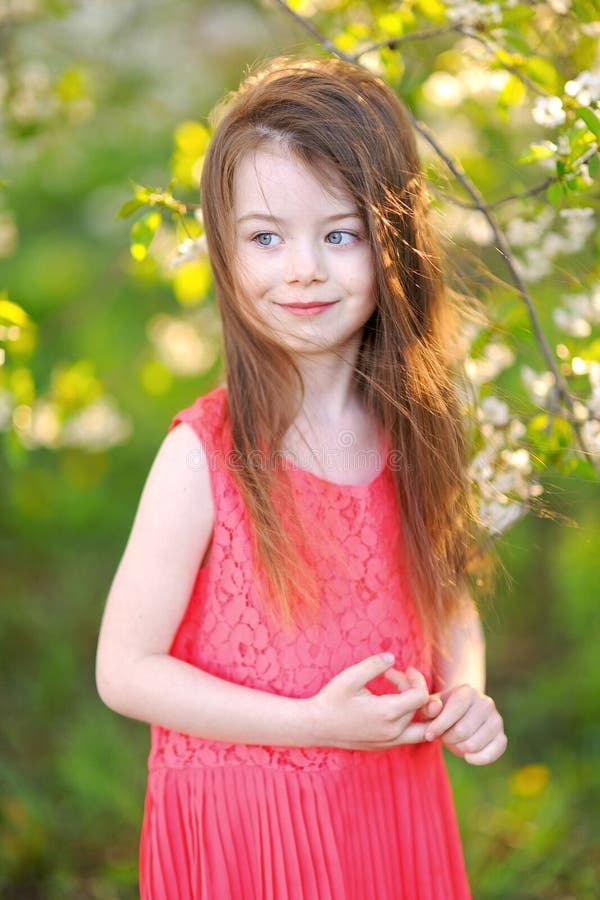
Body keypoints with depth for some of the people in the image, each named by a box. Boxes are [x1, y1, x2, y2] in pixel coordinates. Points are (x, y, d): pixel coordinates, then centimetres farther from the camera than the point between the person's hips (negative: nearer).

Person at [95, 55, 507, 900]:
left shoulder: (414, 430, -5)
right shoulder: (203, 456, -18)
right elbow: (125, 670, -15)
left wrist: (463, 690, -8)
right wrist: (313, 724, -20)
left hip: (393, 811, 4)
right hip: (241, 824, -4)